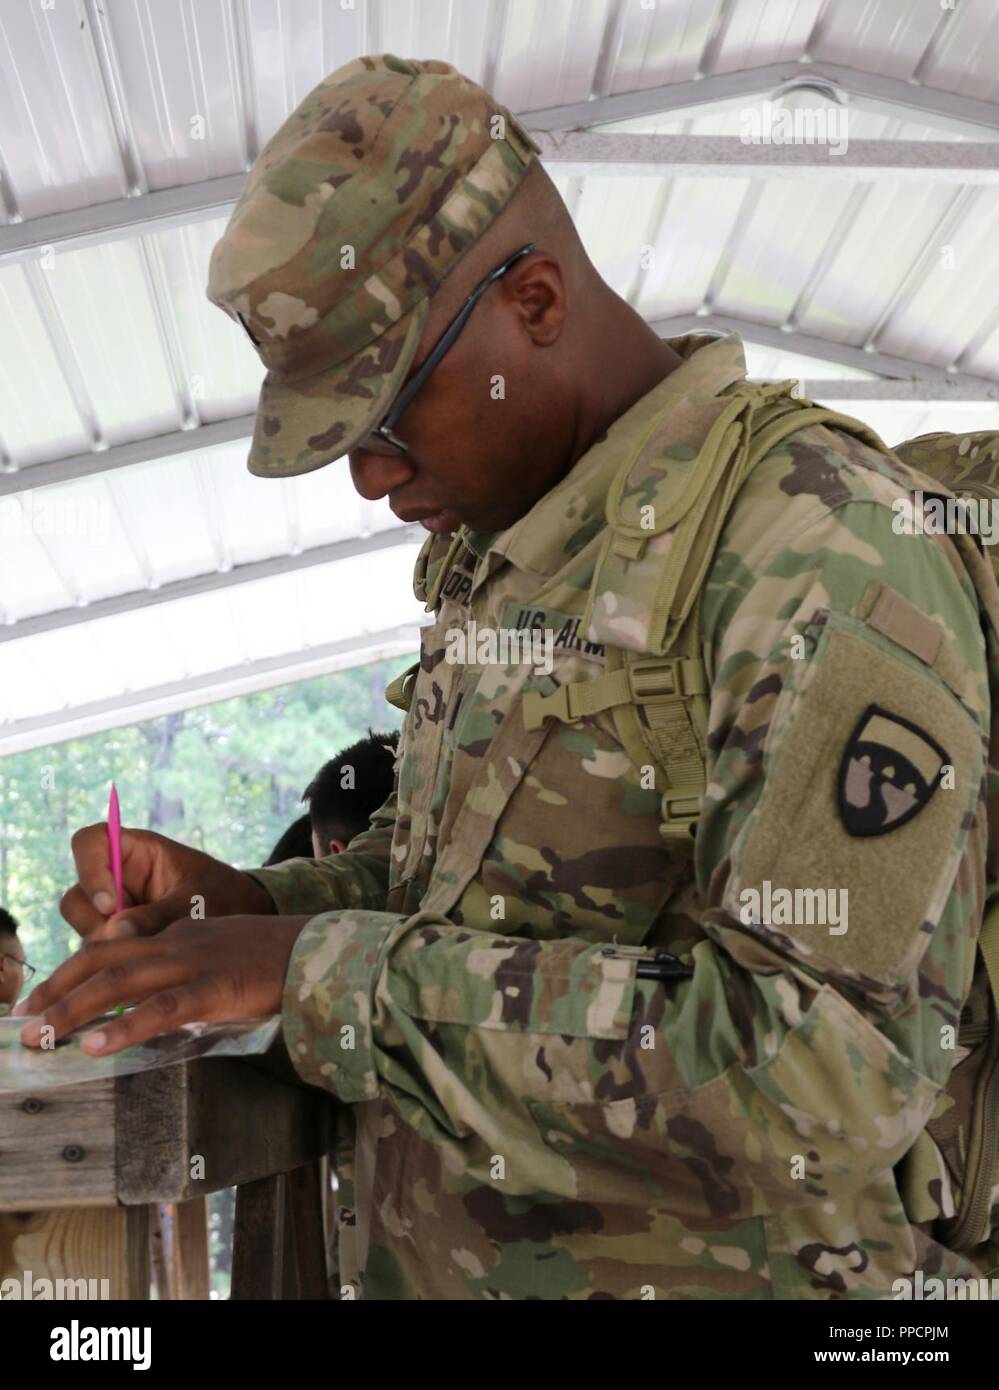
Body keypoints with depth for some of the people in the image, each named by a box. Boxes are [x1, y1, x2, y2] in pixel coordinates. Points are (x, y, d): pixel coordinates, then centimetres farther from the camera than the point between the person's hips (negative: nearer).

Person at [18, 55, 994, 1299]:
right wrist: (241, 904, -3)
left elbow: (824, 1081, -28)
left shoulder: (830, 555, -22)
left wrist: (324, 970, -26)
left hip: (698, 1268, -7)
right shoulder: (496, 559, 5)